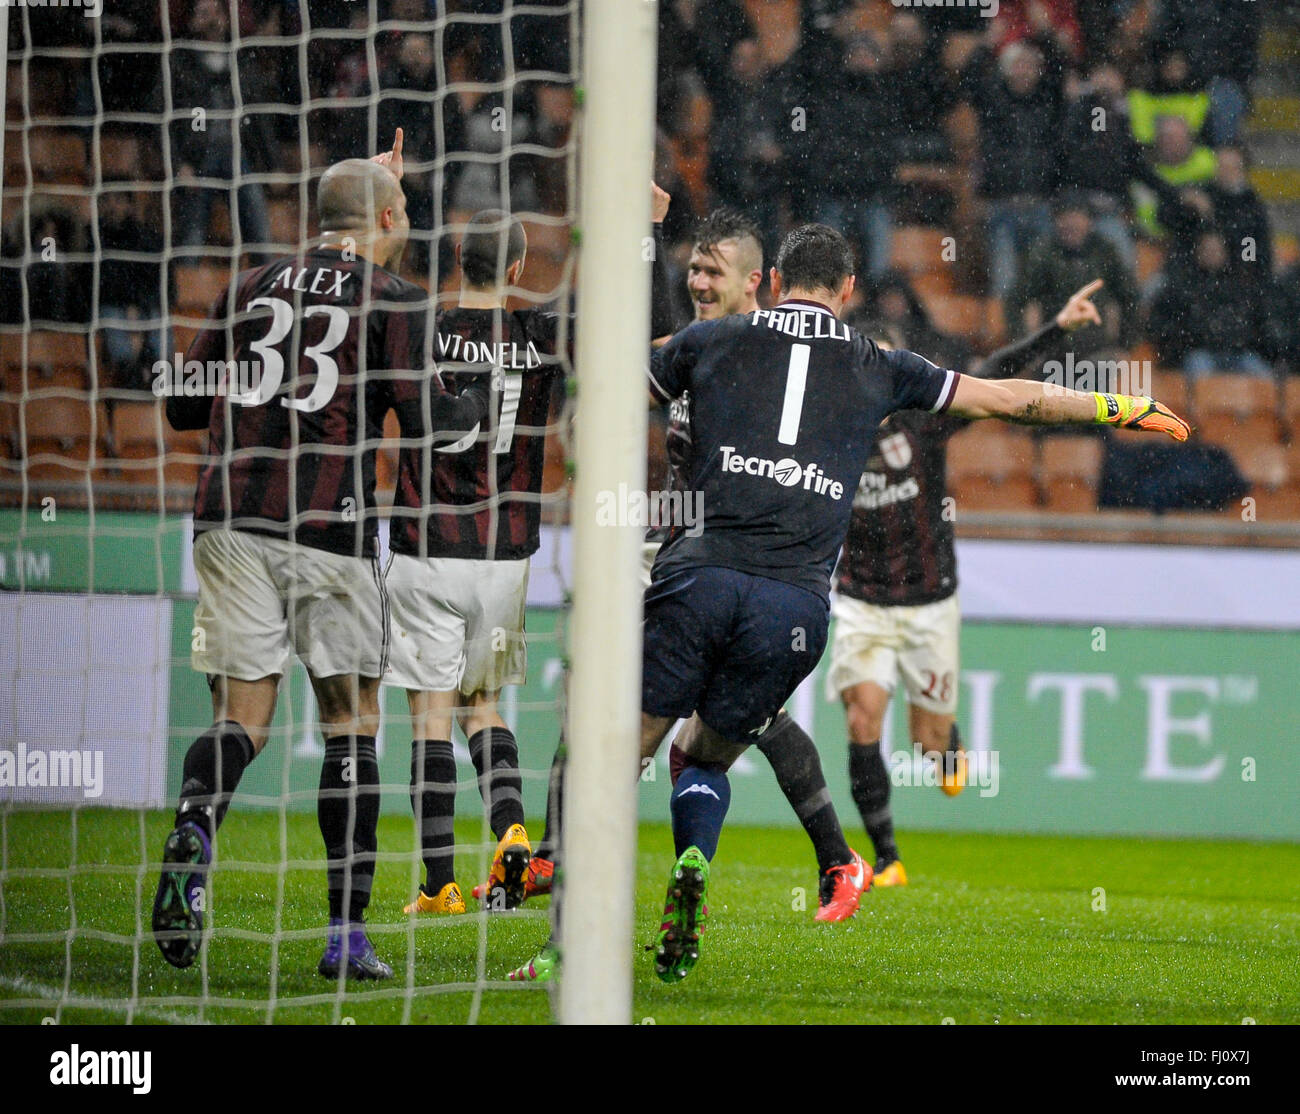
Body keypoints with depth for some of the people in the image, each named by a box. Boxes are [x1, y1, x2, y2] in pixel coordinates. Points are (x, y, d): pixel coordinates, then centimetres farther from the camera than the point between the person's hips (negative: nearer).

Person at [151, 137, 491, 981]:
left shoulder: (251, 289, 15)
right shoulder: (394, 300, 2)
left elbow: (183, 407, 18)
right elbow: (427, 420, -6)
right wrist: (483, 402, 14)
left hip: (232, 521, 3)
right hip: (331, 527, -3)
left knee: (242, 715, 6)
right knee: (352, 722, 7)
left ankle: (195, 830, -27)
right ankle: (347, 934, 3)